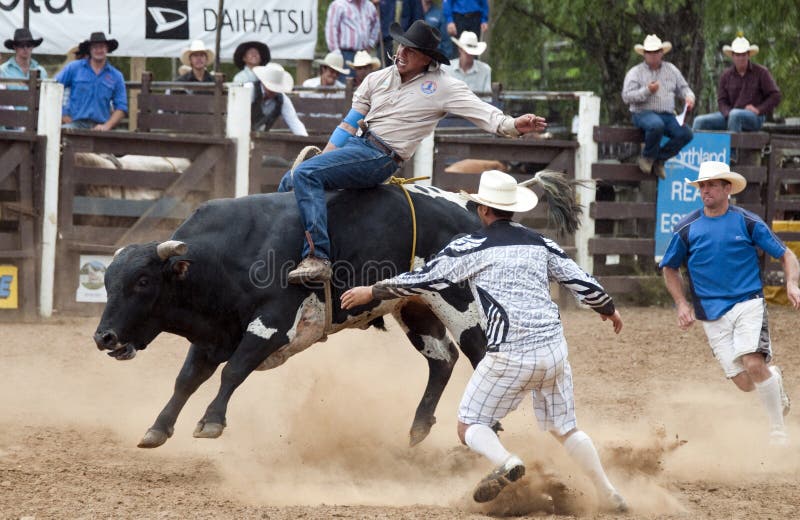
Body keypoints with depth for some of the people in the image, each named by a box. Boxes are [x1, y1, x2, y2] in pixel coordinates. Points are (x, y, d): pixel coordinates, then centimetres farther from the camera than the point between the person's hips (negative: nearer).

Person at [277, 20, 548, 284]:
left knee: (305, 175, -27)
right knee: (288, 183, 4)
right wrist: (324, 157, 10)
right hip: (355, 144, 7)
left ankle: (317, 258, -33)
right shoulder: (378, 79, 12)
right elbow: (349, 123, 16)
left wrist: (513, 125, -30)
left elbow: (484, 113, -11)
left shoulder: (442, 86, -3)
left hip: (381, 158, -7)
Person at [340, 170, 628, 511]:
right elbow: (582, 282, 17)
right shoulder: (539, 243, 13)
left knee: (470, 426, 3)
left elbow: (424, 279, 0)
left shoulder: (472, 247, -1)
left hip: (510, 355, -5)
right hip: (554, 349, 5)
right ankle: (608, 495, 17)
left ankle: (505, 462, -26)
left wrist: (371, 292, 12)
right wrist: (608, 308, 37)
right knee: (566, 429, 20)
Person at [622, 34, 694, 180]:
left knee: (685, 134, -22)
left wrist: (689, 97, -2)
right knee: (656, 125, -40)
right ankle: (647, 156, -14)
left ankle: (659, 159, -3)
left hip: (667, 114, 5)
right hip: (644, 113, -5)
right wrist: (647, 91, -16)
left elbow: (683, 88, 21)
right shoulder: (635, 72, 5)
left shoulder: (671, 70, 18)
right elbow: (626, 97, -5)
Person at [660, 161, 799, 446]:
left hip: (748, 304, -2)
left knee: (753, 364, -24)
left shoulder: (747, 222, 0)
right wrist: (682, 303, 5)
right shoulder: (687, 228, 4)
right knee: (744, 383, -5)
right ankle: (774, 379, 33)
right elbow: (670, 268, 17)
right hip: (712, 313, 2)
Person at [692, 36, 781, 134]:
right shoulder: (726, 75, 10)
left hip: (754, 118, -4)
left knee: (735, 115, -40)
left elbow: (775, 96, 0)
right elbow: (722, 101, 7)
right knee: (700, 121, -13)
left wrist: (759, 110, -12)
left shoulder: (761, 72, 1)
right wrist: (728, 113, -15)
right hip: (729, 114, 4)